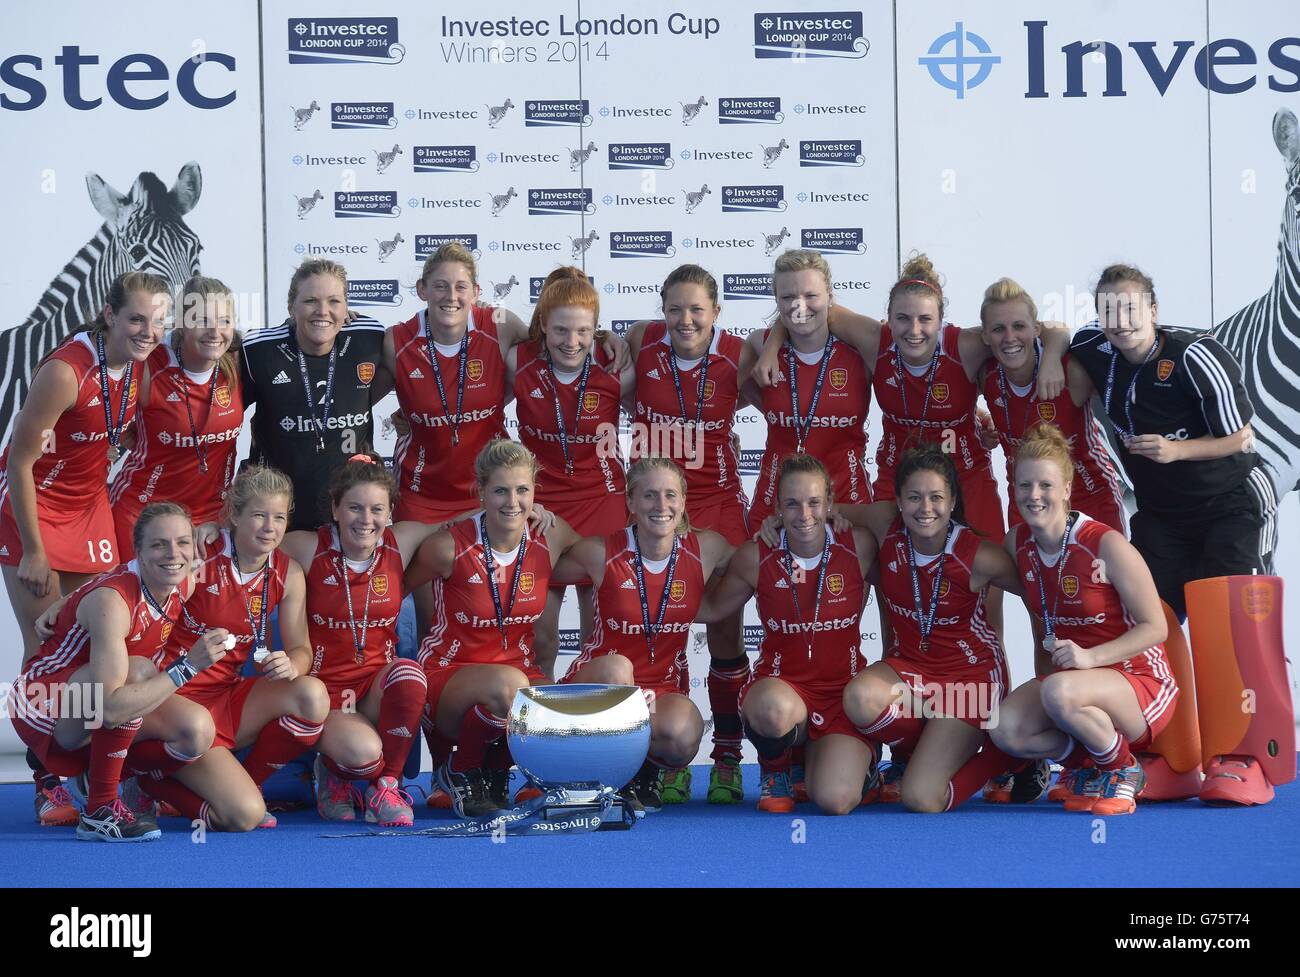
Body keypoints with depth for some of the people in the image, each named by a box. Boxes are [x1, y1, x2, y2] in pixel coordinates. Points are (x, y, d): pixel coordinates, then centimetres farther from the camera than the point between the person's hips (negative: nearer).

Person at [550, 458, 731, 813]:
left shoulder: (706, 549, -3)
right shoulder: (600, 553, -10)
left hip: (663, 691, 2)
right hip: (598, 685, -1)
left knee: (683, 735, -35)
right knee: (616, 667, -39)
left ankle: (645, 771, 4)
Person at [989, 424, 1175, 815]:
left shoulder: (1106, 544, -17)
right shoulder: (1017, 544, 0)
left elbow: (1155, 627, -15)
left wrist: (1091, 656, -27)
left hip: (1139, 681, -6)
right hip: (1072, 677, 6)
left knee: (1059, 692, -37)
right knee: (1005, 730, -23)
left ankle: (1123, 771, -8)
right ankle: (1087, 765, 6)